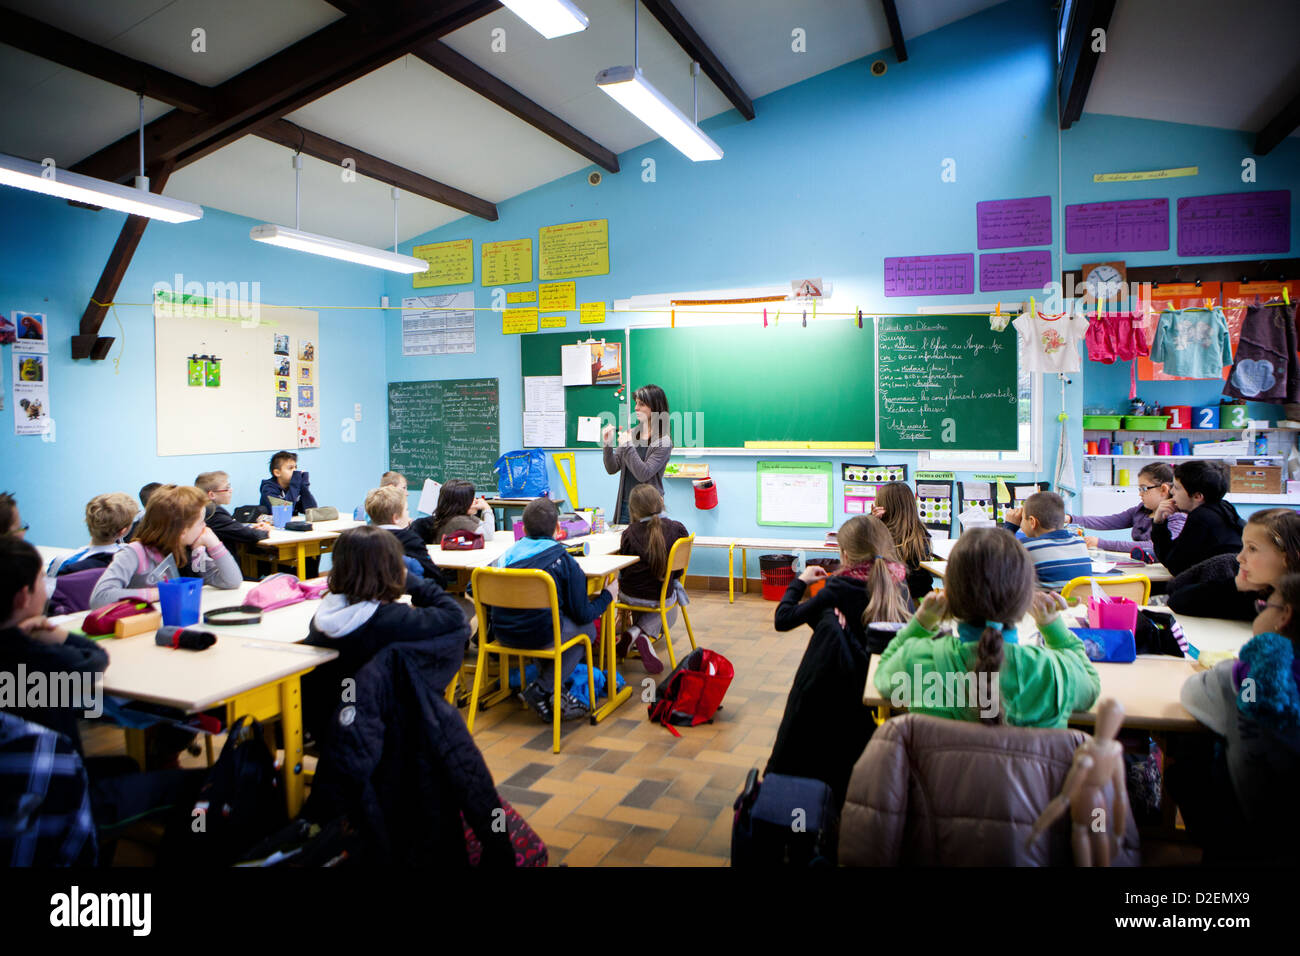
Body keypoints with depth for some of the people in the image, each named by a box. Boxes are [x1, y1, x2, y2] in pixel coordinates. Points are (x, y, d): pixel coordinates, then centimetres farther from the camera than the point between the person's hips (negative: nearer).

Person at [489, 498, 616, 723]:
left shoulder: (510, 554, 9)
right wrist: (607, 596, 17)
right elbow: (582, 614, -2)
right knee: (587, 629, 21)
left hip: (503, 633, 6)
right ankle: (541, 689, 8)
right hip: (540, 635, -6)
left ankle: (553, 691, 19)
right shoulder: (564, 561, -5)